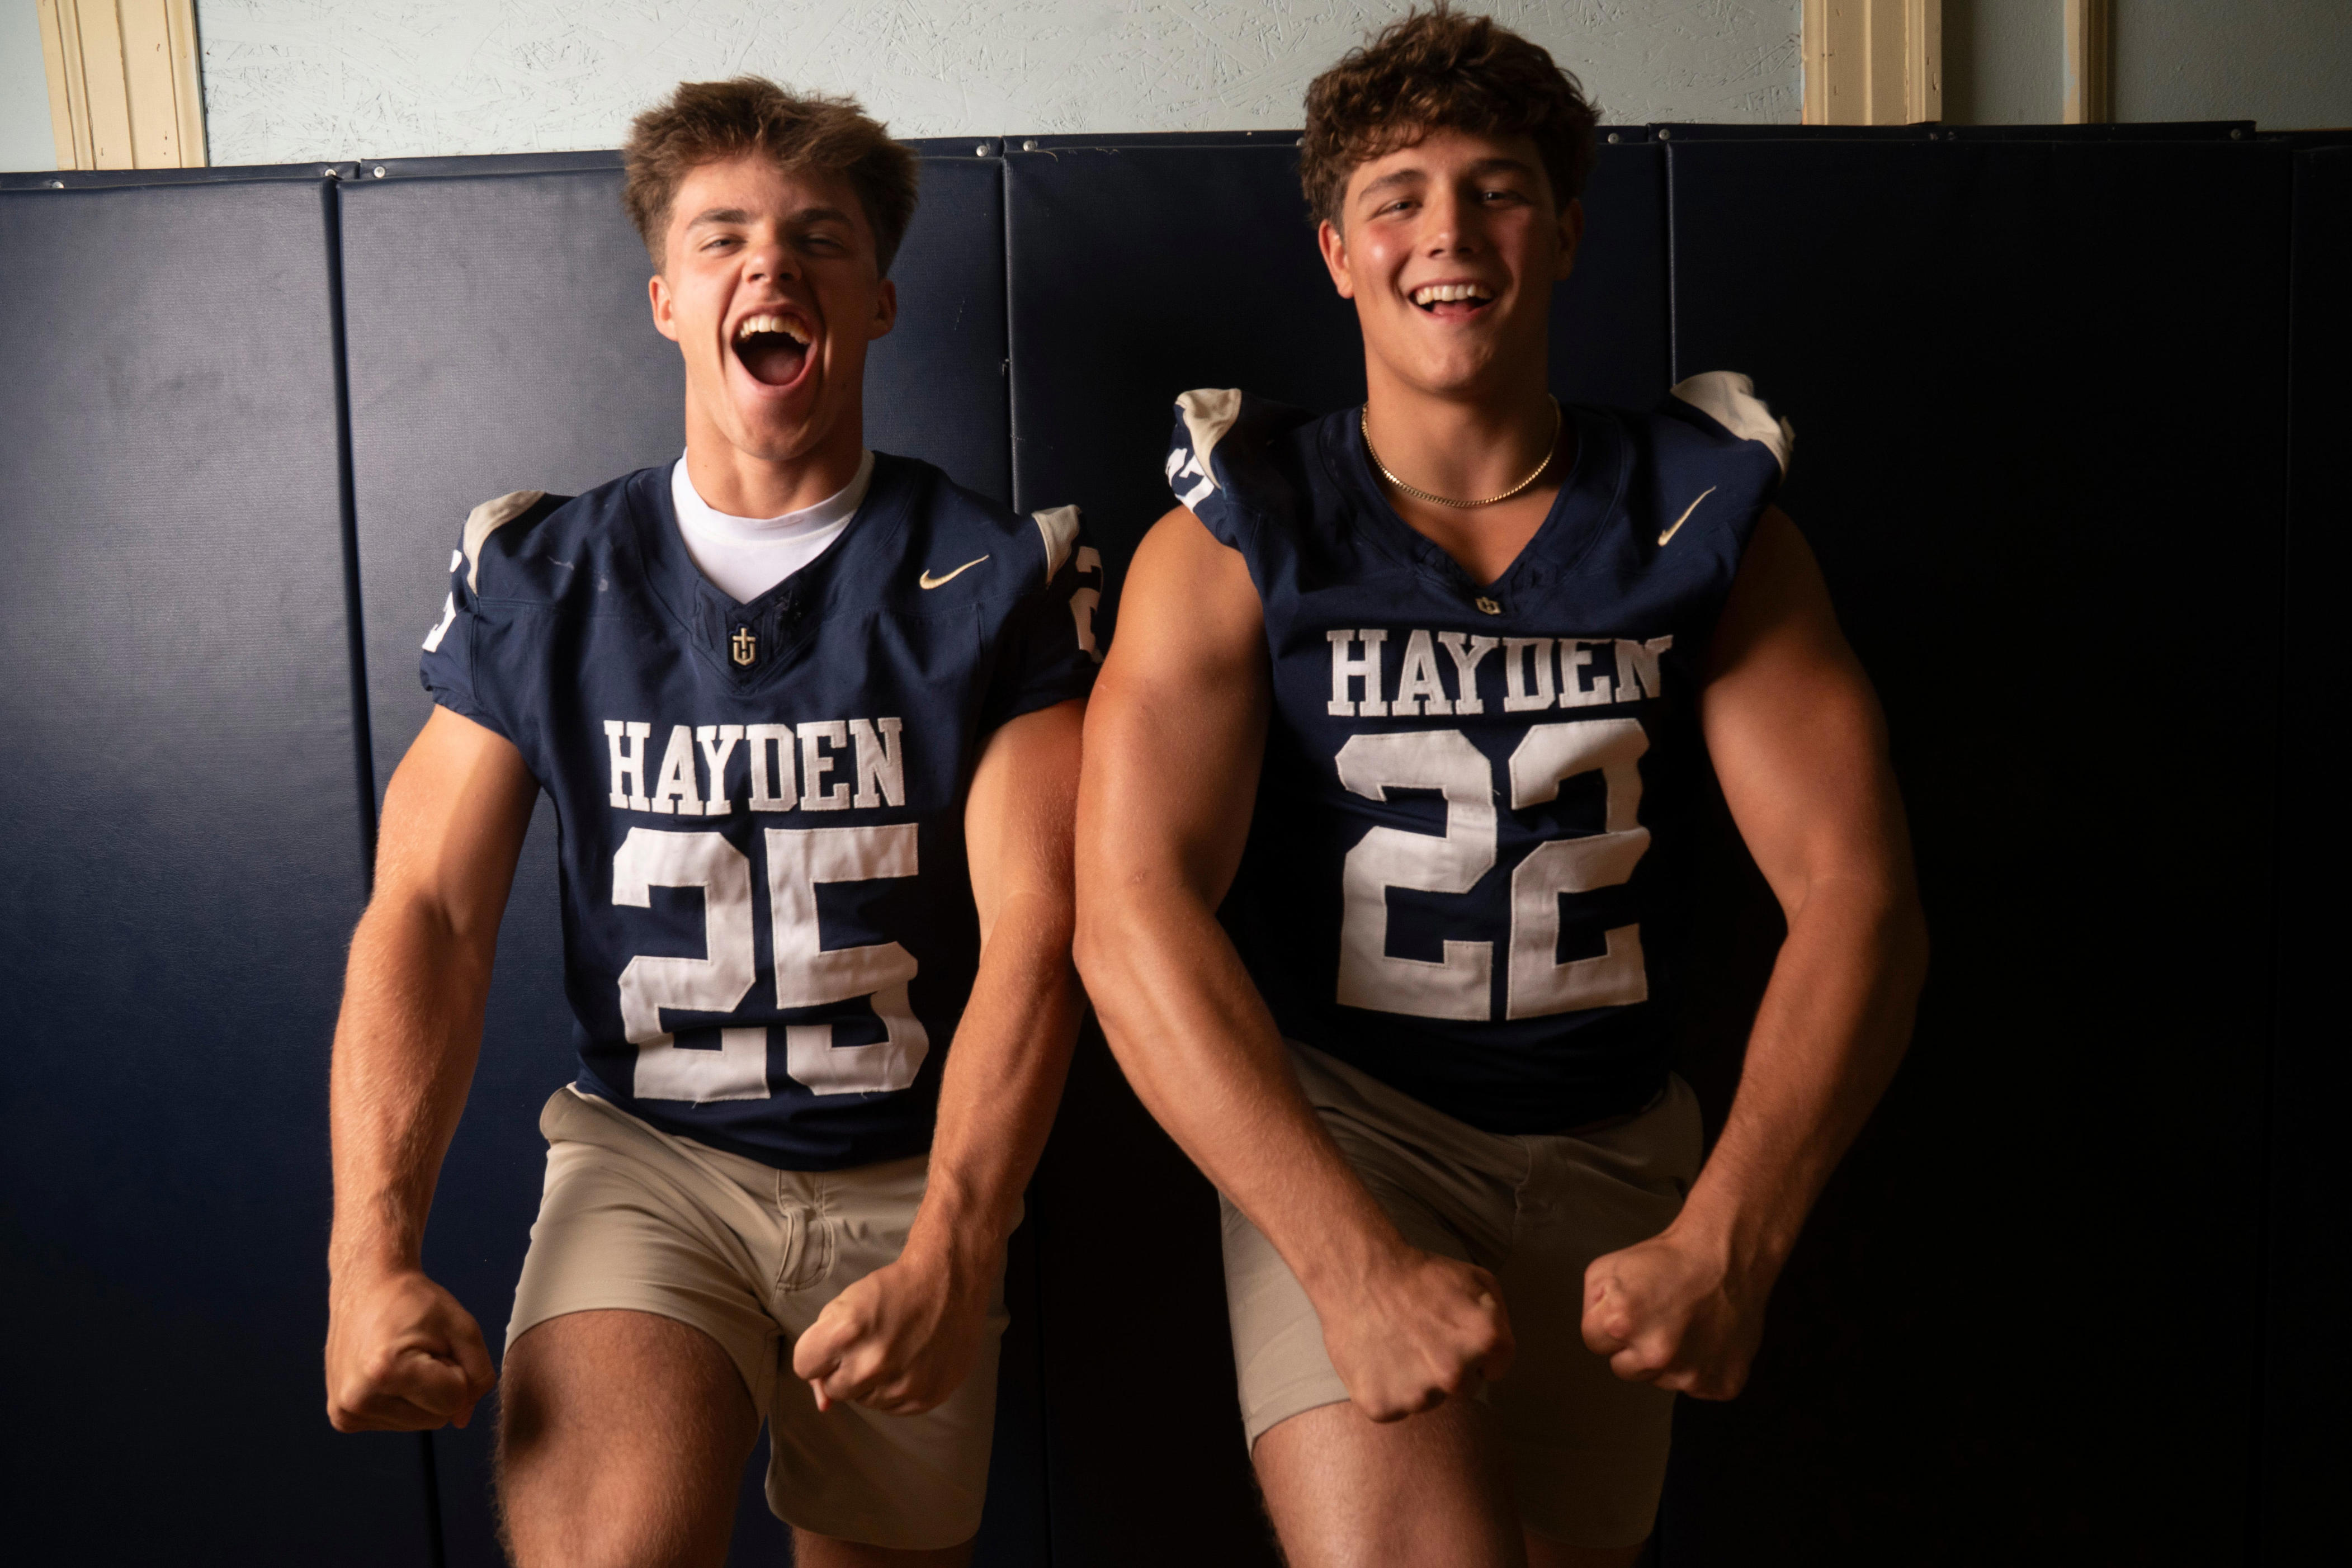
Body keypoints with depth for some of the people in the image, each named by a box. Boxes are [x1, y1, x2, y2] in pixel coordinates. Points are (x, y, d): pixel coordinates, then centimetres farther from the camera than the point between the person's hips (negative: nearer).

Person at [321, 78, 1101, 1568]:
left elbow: (1031, 928, -10)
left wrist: (952, 1258, -23)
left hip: (911, 1179, 1)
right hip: (645, 1157, 0)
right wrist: (373, 1253, -17)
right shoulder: (542, 579, 3)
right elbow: (429, 913, -3)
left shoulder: (998, 577, -2)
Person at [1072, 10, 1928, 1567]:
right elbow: (1133, 913, -16)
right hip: (1327, 1133, -3)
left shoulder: (1713, 521, 2)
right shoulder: (1231, 543, -3)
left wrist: (1729, 1241, -22)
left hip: (1612, 1146, 3)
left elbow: (1857, 891, -7)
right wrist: (1354, 1259, -29)